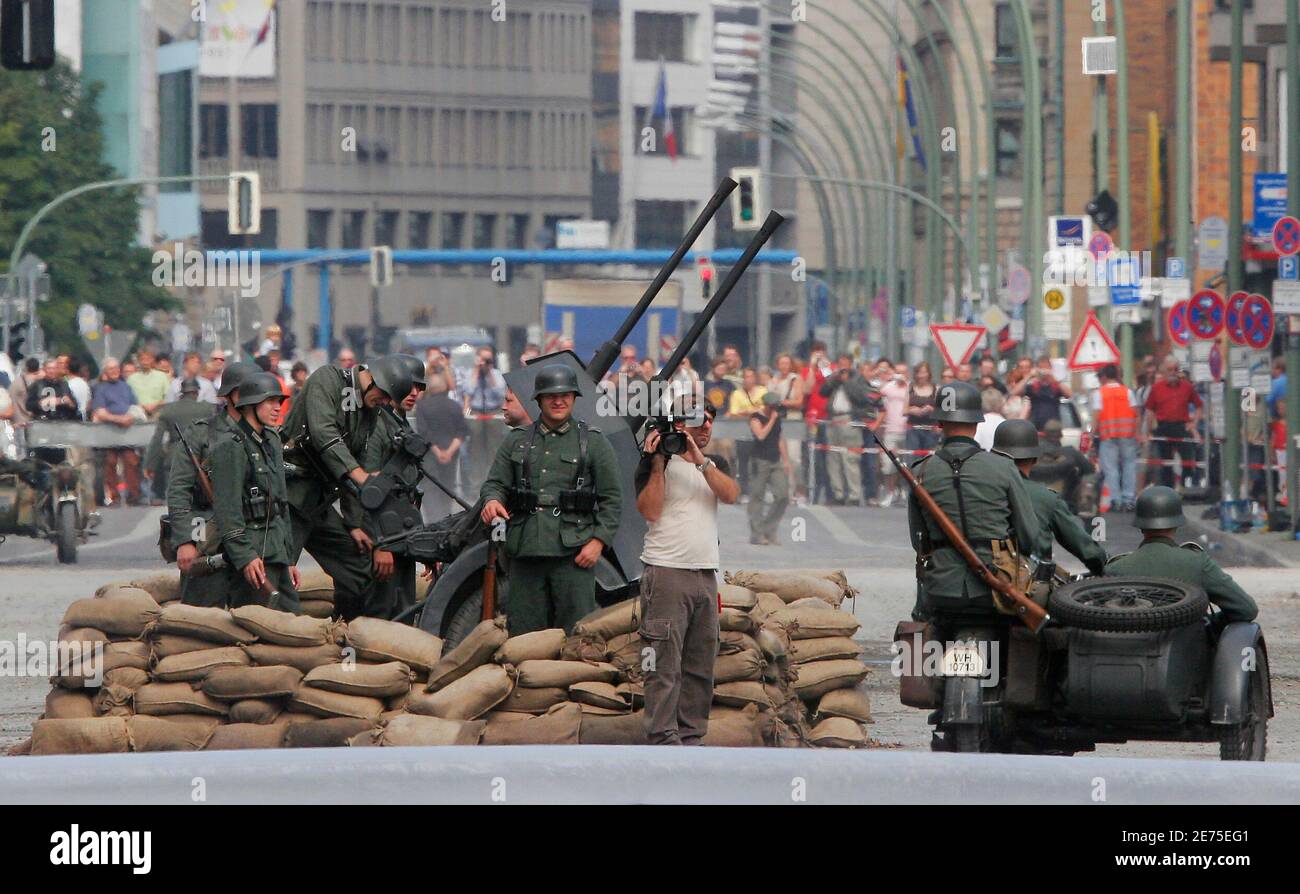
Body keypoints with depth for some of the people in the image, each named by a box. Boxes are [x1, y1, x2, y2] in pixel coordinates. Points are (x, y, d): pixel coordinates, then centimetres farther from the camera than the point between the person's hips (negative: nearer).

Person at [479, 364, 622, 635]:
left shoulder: (594, 442, 8)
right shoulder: (516, 441, 15)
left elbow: (611, 499, 5)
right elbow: (495, 483, 13)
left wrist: (599, 541, -6)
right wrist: (492, 501, -12)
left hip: (574, 553, -3)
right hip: (525, 552, 3)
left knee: (577, 635, -5)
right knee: (523, 631, 5)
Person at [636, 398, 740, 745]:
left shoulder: (715, 465, 17)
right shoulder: (655, 462, 1)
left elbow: (731, 494, -3)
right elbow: (650, 510, -11)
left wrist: (699, 459, -12)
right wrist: (657, 463, -14)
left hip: (706, 575, 6)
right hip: (666, 573, -6)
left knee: (701, 663, 7)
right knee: (665, 662, -10)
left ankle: (692, 736, 13)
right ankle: (663, 738, -11)